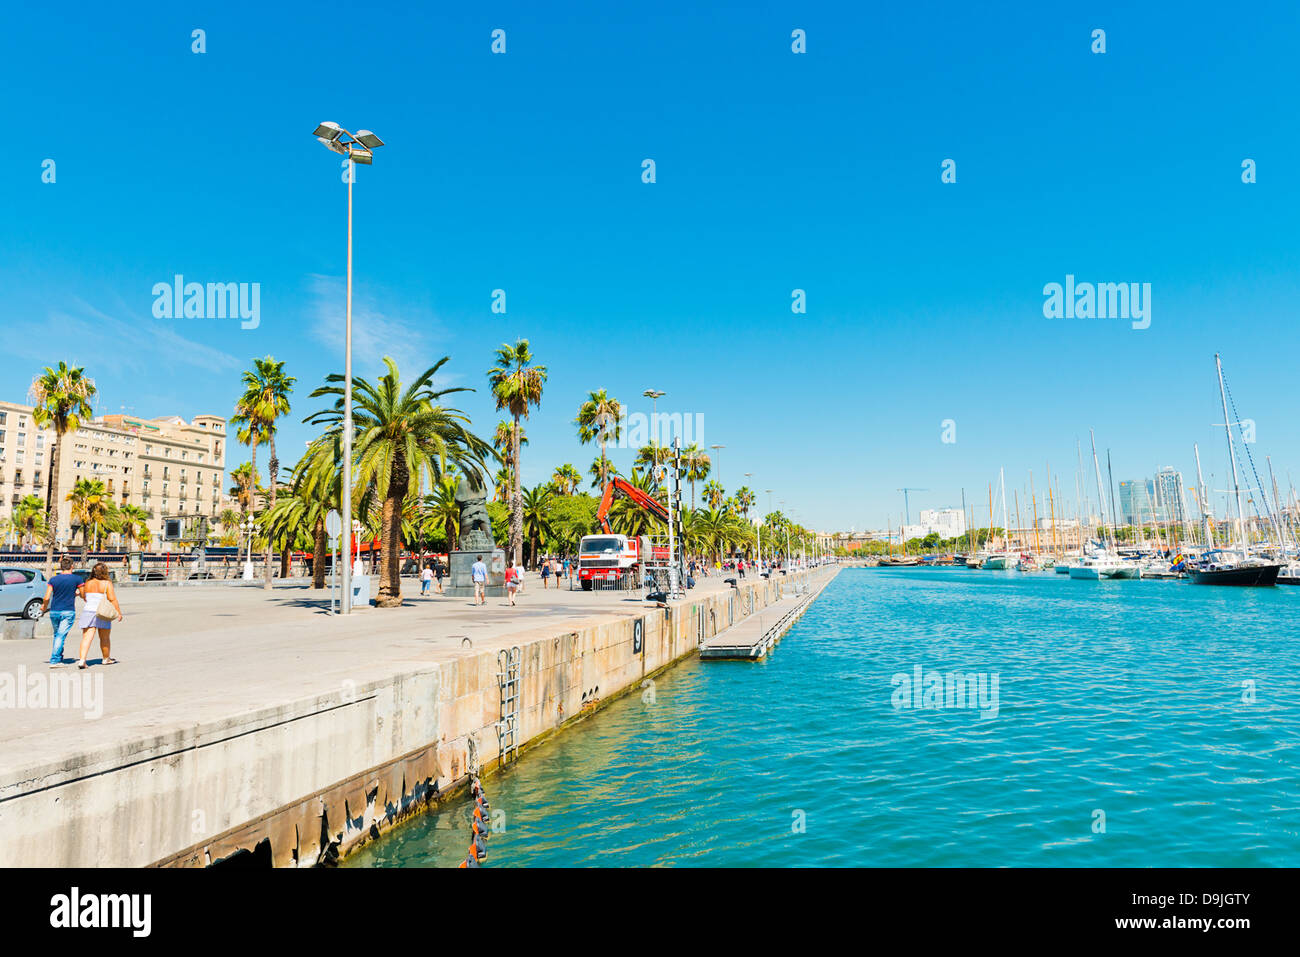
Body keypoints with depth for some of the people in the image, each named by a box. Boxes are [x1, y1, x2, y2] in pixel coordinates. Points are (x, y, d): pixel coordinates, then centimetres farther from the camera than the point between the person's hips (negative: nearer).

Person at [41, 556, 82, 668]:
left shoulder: (53, 580, 1)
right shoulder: (77, 579, -5)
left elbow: (47, 598, -3)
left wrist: (44, 607, 16)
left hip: (54, 611, 3)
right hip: (68, 612, -3)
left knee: (57, 635, 19)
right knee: (61, 636, -3)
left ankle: (59, 658, 27)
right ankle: (54, 661, -9)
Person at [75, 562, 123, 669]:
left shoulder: (87, 583, 7)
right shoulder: (107, 583, -6)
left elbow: (84, 598, 16)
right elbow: (112, 599, -11)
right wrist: (119, 612, -9)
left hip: (87, 611, 3)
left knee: (87, 638, -2)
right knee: (104, 638, 12)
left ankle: (82, 659, -16)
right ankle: (105, 659, 26)